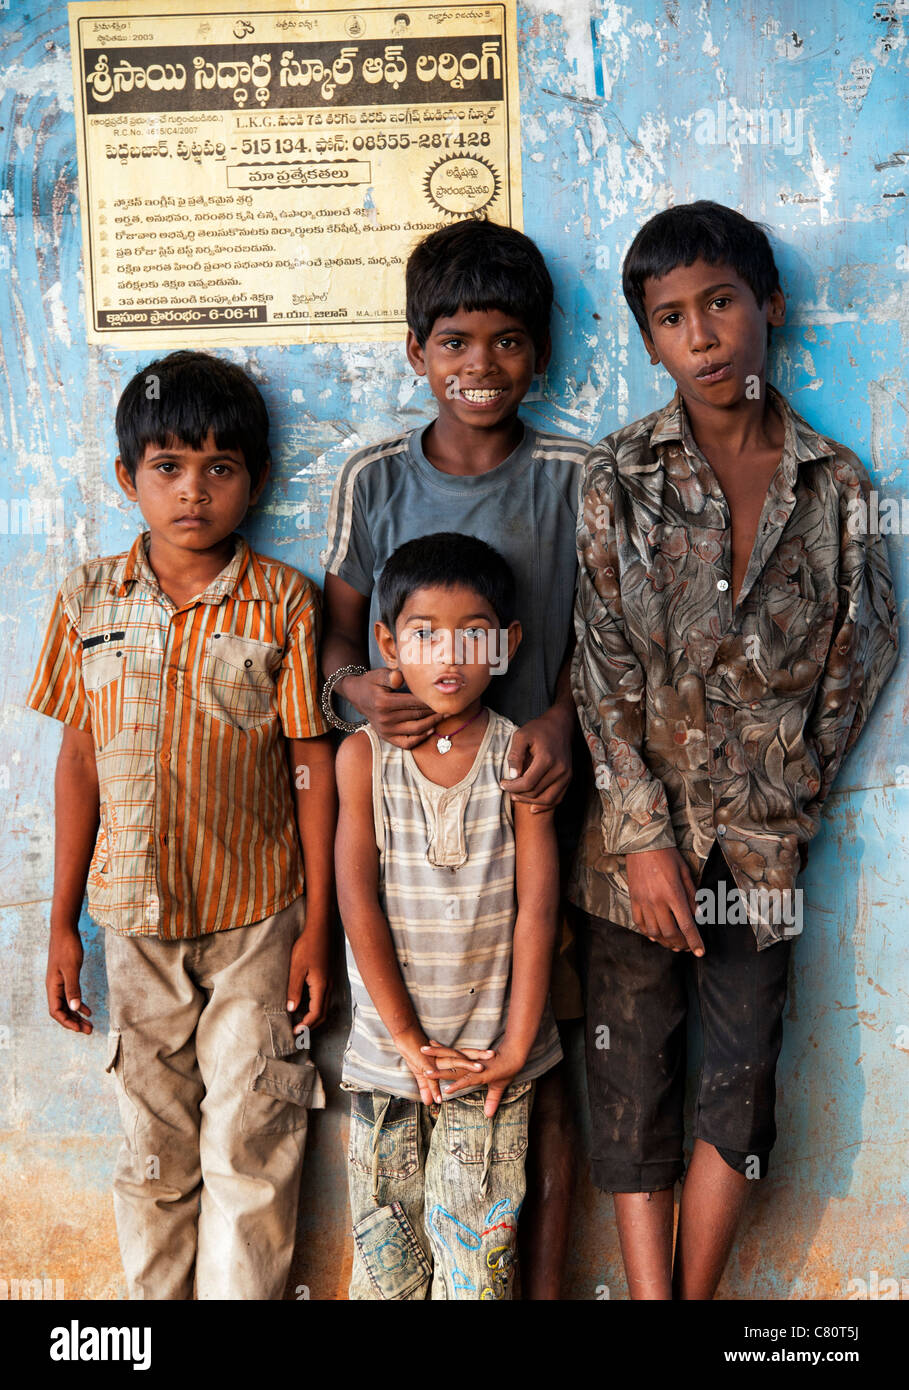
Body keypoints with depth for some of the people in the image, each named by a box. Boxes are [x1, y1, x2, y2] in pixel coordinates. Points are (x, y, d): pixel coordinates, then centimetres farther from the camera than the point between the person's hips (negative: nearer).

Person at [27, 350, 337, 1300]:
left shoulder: (284, 602, -6)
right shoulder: (89, 600, 1)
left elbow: (311, 764, -4)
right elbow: (79, 760, 5)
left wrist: (316, 927, -5)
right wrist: (63, 924, 6)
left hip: (257, 919, -2)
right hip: (136, 921, 3)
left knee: (249, 1152, 4)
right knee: (154, 1153, 14)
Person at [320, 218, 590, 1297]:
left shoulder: (573, 477, 1)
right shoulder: (373, 479, 3)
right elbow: (337, 631, 8)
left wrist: (562, 716, -15)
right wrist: (356, 688, -14)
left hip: (532, 800, 0)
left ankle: (543, 1277, 22)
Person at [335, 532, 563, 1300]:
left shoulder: (517, 756, -6)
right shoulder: (364, 755, -4)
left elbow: (537, 905, -7)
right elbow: (358, 899, -8)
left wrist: (514, 1049, -10)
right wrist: (408, 1039, -10)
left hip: (489, 1053, -1)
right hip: (386, 1049, 1)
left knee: (478, 1243, 4)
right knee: (384, 1239, 14)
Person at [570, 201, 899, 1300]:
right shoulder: (617, 477, -2)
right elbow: (603, 671, -6)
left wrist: (792, 791, 1)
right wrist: (645, 837, -11)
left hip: (763, 831, 2)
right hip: (640, 824, -1)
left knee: (744, 1068, 8)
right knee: (633, 1074, 4)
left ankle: (698, 1296, 26)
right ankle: (651, 1295, 16)